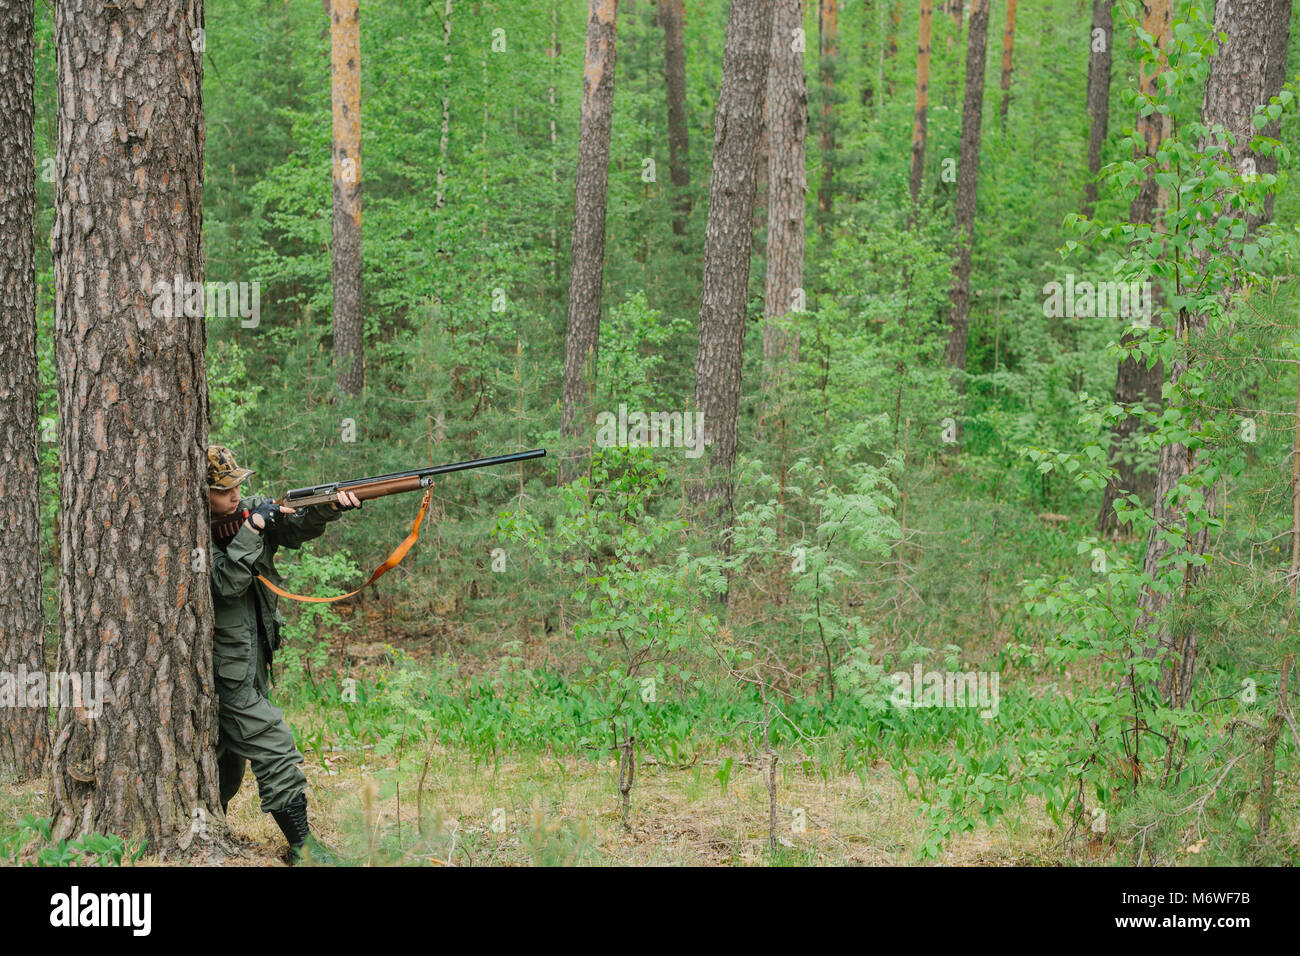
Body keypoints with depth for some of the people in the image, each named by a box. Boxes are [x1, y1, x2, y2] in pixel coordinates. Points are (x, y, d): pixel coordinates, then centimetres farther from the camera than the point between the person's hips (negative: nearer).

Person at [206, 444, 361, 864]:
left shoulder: (250, 509, 4)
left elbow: (294, 527, -8)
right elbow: (225, 584, -25)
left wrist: (328, 508, -28)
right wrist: (251, 529, -23)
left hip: (249, 665, 8)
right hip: (225, 672, -8)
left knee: (229, 756, 19)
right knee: (275, 749, -11)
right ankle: (301, 846, -6)